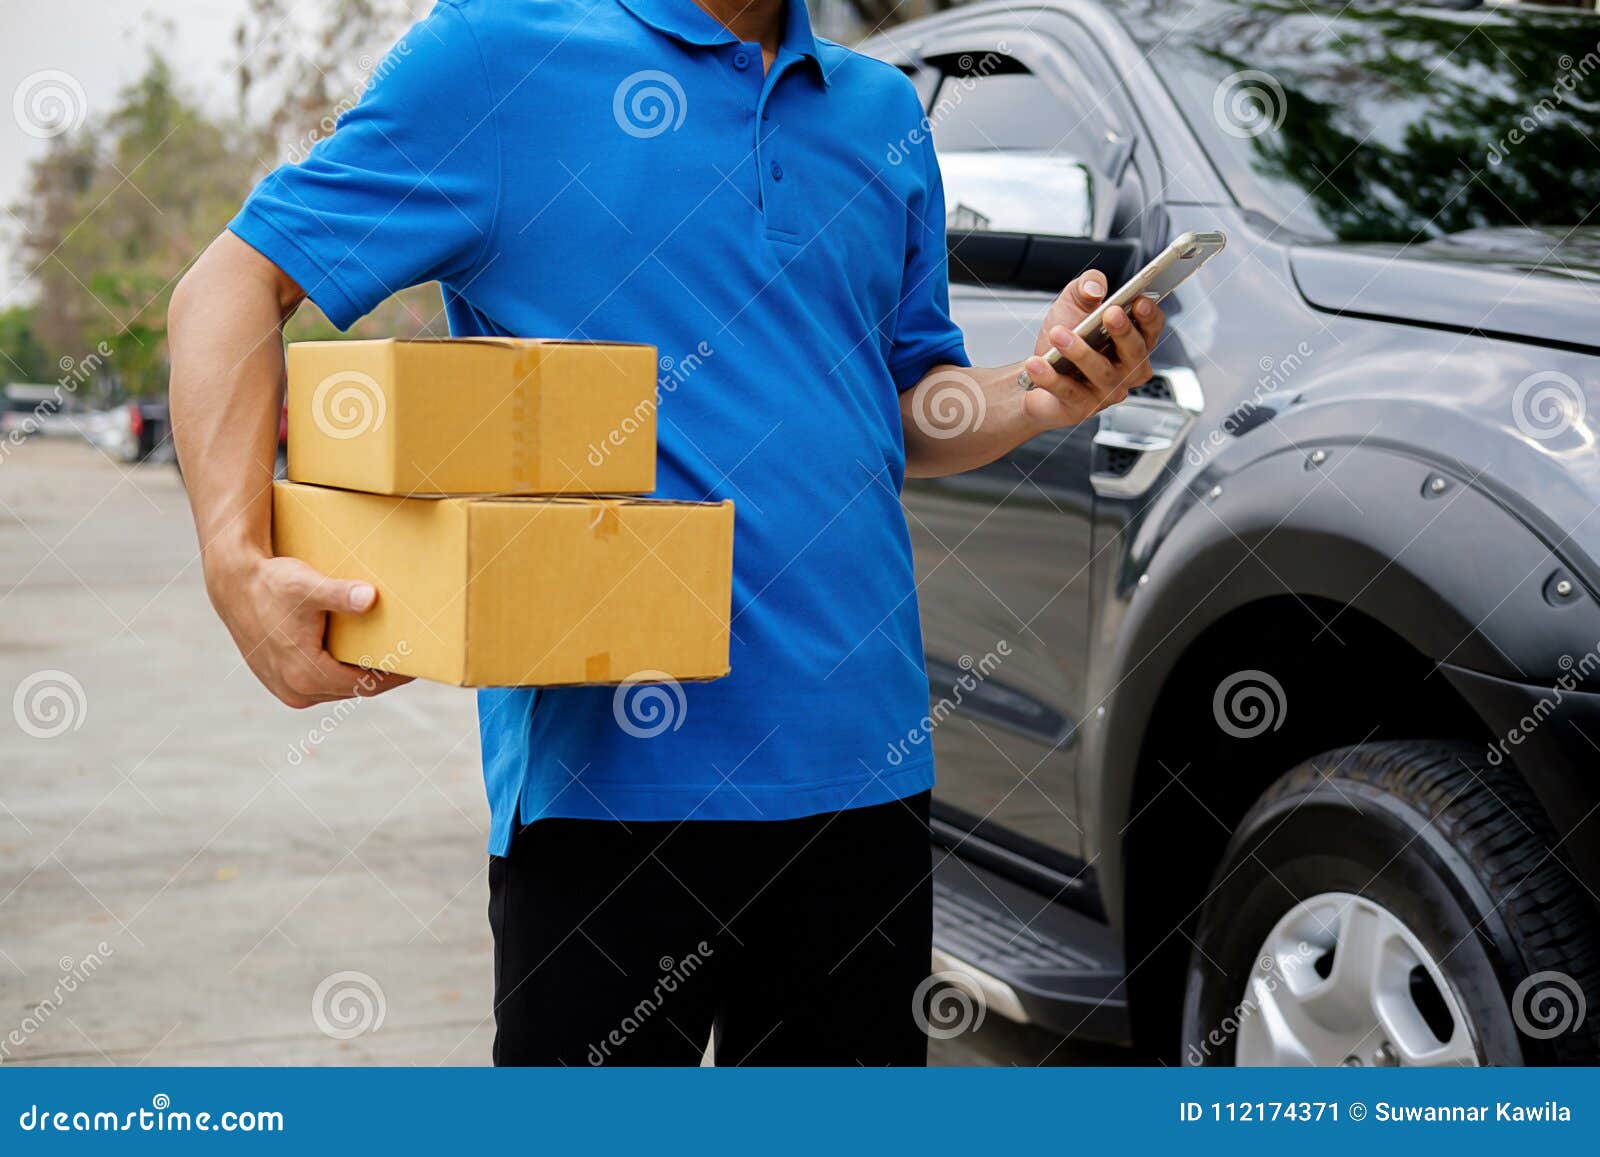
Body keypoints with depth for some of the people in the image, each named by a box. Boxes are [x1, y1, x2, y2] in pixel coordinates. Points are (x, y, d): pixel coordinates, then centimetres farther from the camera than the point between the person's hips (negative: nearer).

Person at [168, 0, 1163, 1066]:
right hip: (610, 774, -5)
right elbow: (236, 286, -4)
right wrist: (240, 566, -18)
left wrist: (1041, 393, 1)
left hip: (862, 761, 5)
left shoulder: (884, 111, 15)